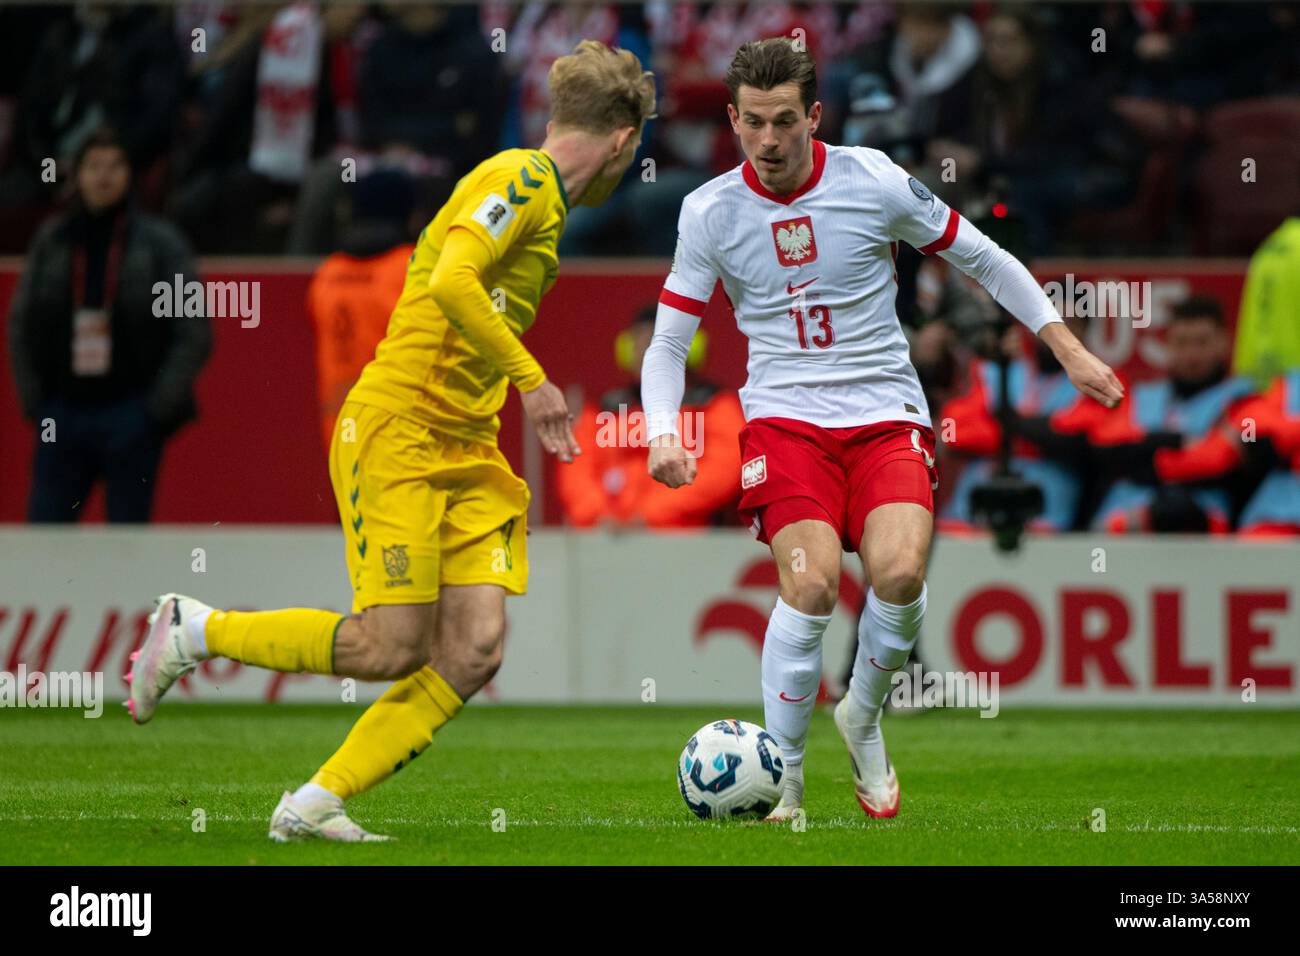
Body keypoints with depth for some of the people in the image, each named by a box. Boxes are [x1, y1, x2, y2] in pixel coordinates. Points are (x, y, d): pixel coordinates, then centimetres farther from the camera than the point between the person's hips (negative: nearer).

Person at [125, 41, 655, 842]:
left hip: (466, 447, 9)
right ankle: (193, 631, 9)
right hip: (395, 433, -9)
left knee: (475, 649, -7)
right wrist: (530, 378, -24)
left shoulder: (543, 201, 18)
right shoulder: (520, 179, -11)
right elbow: (450, 283, -27)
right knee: (391, 648, -12)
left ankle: (314, 806, -2)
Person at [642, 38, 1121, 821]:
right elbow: (668, 343, 5)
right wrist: (663, 435, -13)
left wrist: (1070, 351, 7)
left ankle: (863, 721, 5)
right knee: (812, 583, -24)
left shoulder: (874, 181, -4)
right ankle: (783, 780, -10)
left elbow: (984, 260, 9)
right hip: (786, 417, 0)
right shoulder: (710, 212, -1)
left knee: (900, 572, -25)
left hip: (887, 412, 0)